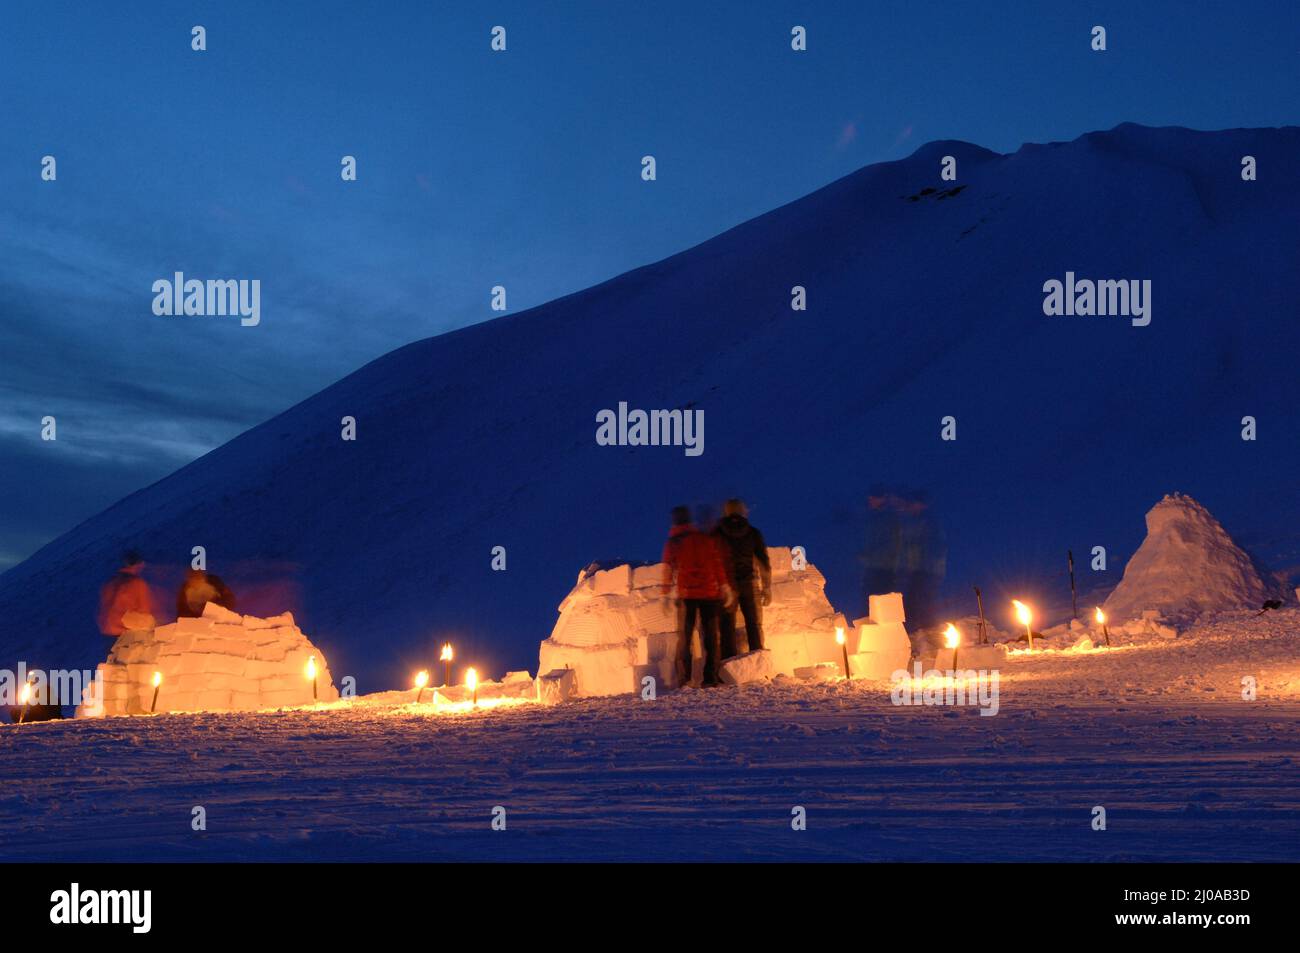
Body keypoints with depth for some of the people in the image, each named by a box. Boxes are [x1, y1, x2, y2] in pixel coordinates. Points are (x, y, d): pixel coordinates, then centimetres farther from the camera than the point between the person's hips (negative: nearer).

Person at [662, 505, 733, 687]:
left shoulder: (673, 543, 2)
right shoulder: (707, 539, 6)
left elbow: (668, 569, 0)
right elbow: (719, 564, 4)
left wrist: (666, 594, 3)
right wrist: (725, 587, 7)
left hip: (686, 595, -1)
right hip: (710, 593, 1)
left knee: (684, 637, 3)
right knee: (710, 636, 6)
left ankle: (684, 679, -7)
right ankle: (710, 677, 0)